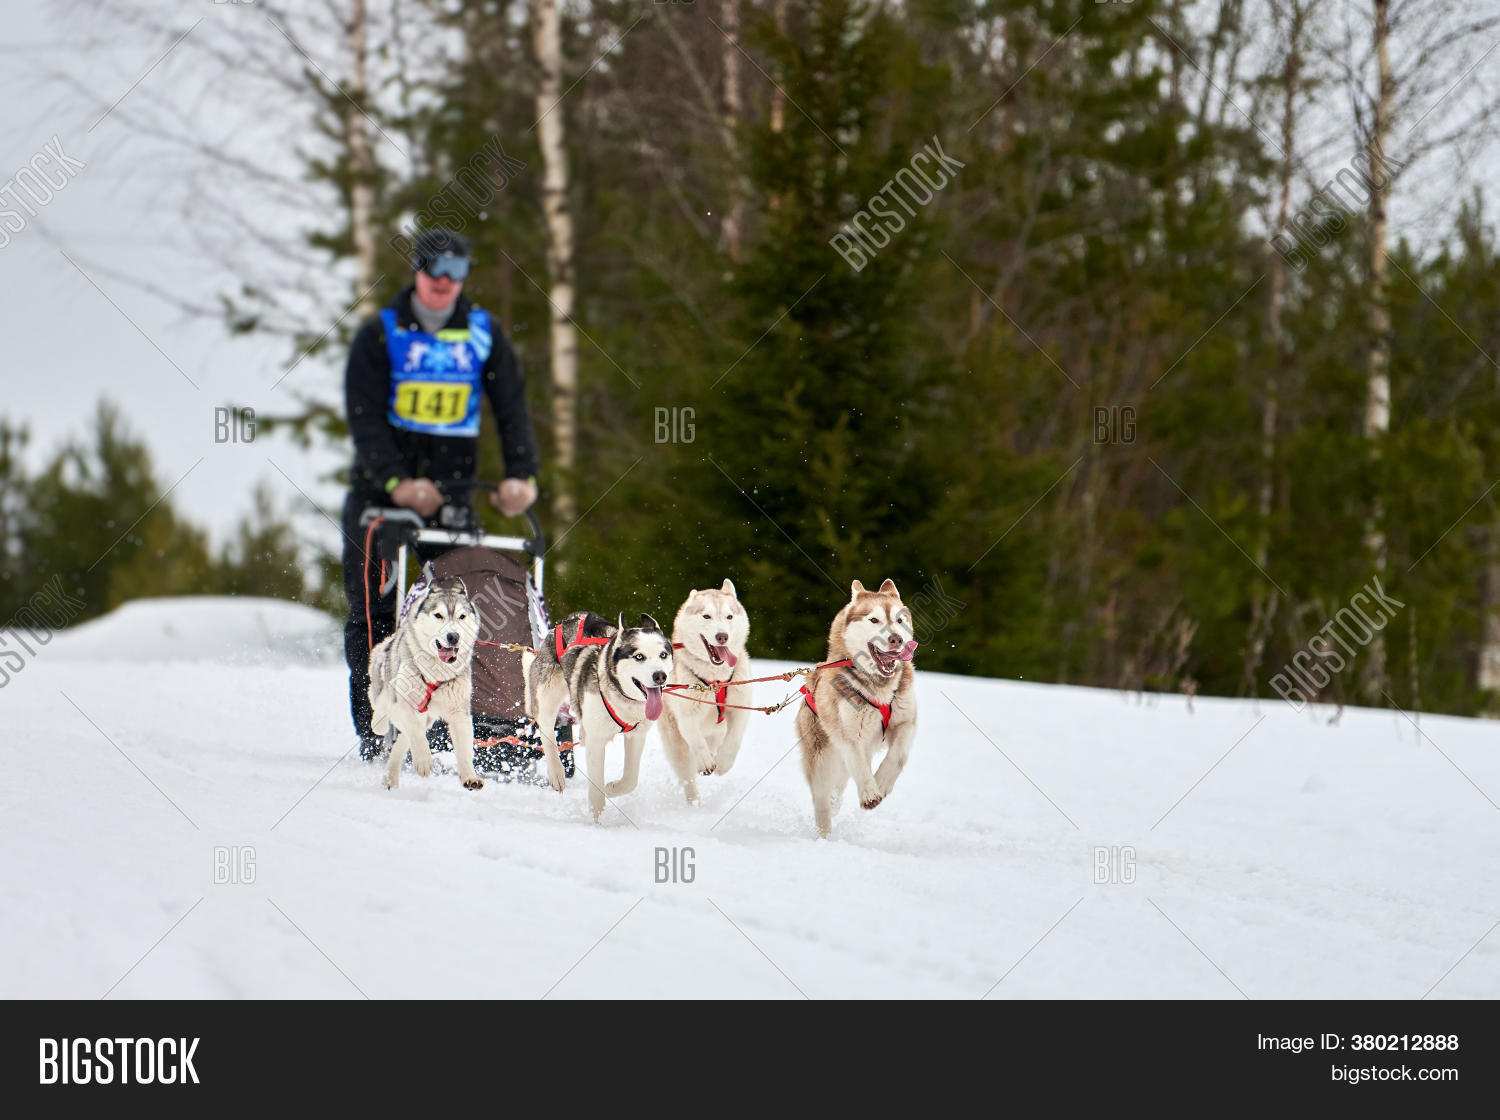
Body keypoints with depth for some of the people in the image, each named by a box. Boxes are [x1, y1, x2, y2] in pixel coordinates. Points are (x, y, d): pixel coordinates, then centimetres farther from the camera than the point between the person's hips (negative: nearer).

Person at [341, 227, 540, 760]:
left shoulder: (483, 335, 7)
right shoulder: (379, 335, -1)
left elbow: (512, 408, 2)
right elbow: (365, 419, -10)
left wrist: (522, 475, -14)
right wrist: (398, 481, -24)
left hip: (452, 490, 2)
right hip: (381, 489, -2)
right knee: (374, 611, -4)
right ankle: (373, 730, 1)